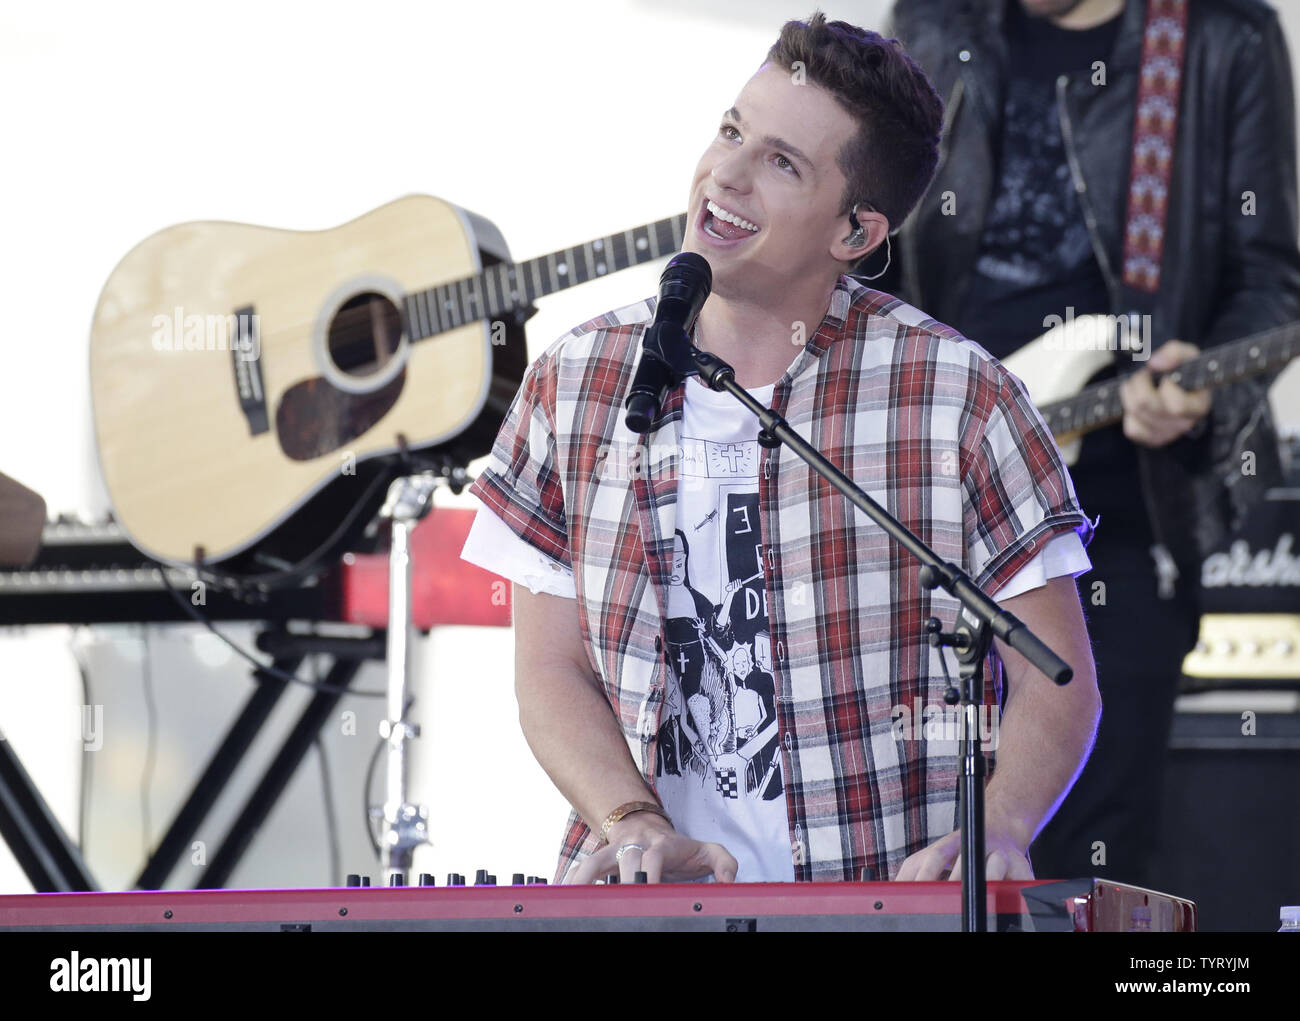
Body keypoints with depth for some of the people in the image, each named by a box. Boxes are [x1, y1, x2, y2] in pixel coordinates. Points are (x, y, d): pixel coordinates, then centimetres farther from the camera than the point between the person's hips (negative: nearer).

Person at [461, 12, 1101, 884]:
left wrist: (997, 833, -15)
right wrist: (638, 826, -6)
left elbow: (1058, 683, 4)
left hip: (882, 910, -1)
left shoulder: (959, 396, 1)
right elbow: (551, 667, 11)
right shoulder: (574, 385, 10)